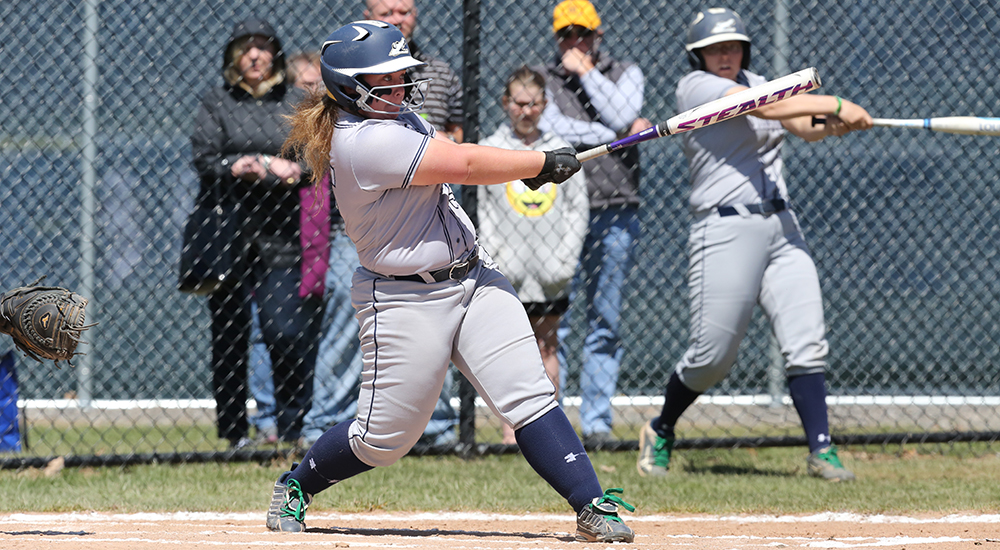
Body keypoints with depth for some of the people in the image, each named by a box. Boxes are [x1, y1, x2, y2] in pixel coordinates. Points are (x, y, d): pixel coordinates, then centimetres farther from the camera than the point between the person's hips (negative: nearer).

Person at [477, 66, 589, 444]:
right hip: (507, 271, -1)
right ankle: (511, 426, 1)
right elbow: (484, 213, 4)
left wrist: (565, 257, -2)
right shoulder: (489, 151, 4)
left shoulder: (560, 151, 8)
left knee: (546, 346, 5)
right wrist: (494, 256, -7)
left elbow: (578, 208, 8)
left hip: (550, 271, 1)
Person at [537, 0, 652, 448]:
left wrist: (587, 74, 0)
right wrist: (615, 134, -7)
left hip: (615, 213, 1)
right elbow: (548, 129, -9)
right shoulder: (543, 79, 9)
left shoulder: (625, 74, 13)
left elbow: (621, 116, -6)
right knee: (553, 322, -7)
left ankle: (596, 420, 6)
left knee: (605, 324, 2)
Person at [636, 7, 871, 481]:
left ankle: (821, 450, -3)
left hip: (781, 226, 7)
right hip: (725, 229, -6)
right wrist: (835, 104, -20)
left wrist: (835, 123, -16)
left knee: (806, 344, -4)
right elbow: (764, 107, -18)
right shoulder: (694, 87, -5)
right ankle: (661, 433, 20)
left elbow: (805, 128, 7)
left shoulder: (756, 83, 18)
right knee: (713, 354, -4)